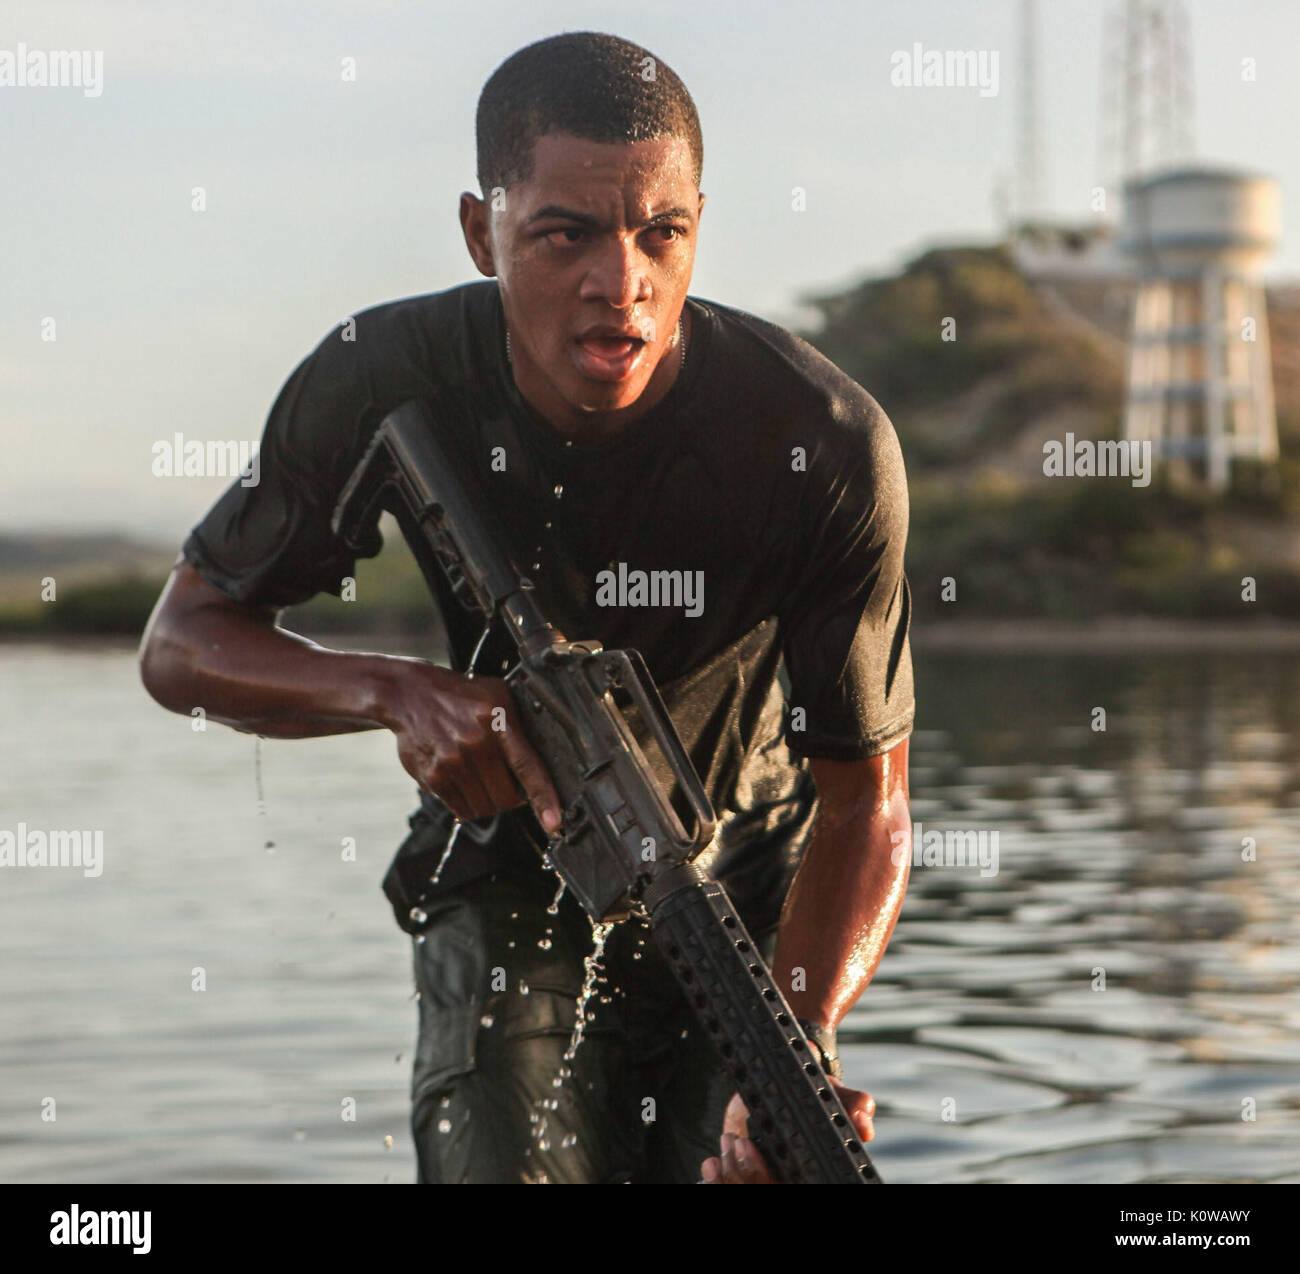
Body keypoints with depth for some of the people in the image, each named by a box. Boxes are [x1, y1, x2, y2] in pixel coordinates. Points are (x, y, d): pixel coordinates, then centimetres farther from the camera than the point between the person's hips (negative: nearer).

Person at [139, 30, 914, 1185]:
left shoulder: (825, 441, -24)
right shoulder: (385, 384, -20)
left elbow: (866, 801, -19)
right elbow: (182, 642, -10)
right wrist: (397, 690, -30)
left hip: (750, 883, 0)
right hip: (511, 880, 0)